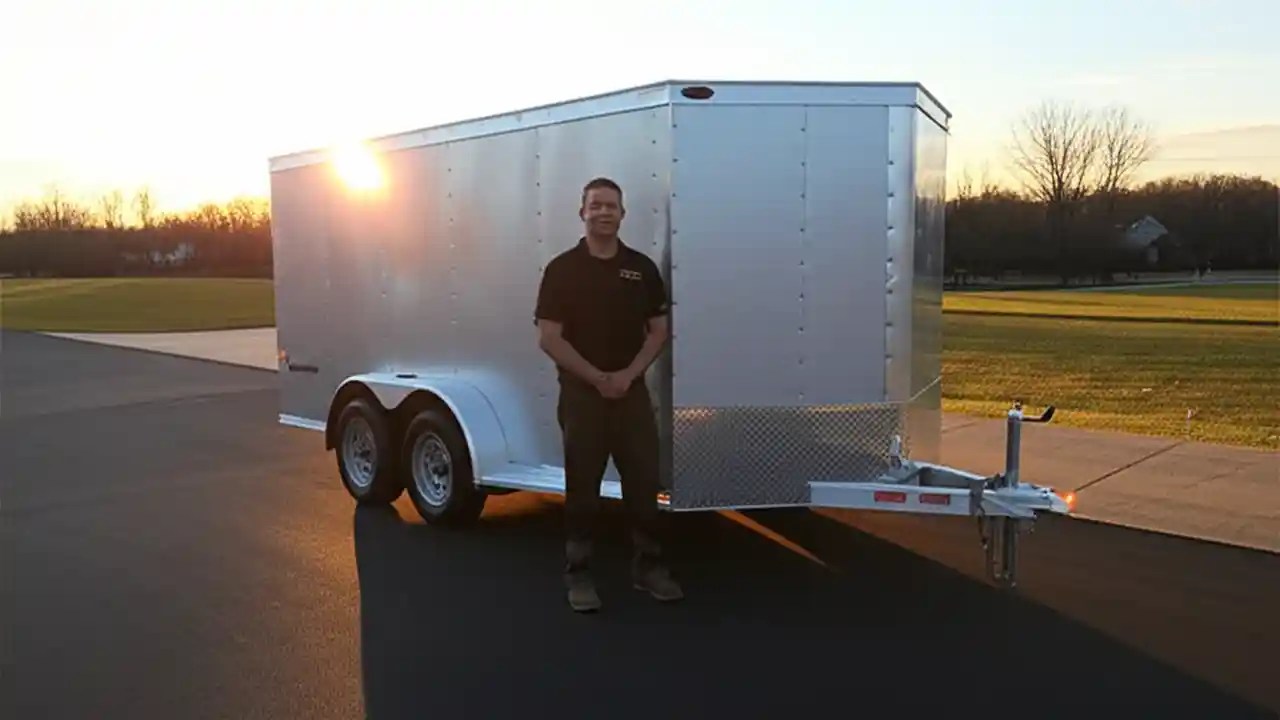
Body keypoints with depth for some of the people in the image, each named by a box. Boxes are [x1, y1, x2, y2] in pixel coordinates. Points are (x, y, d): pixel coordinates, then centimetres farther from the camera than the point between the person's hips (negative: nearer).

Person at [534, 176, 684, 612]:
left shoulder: (642, 268, 6)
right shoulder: (562, 269, -3)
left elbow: (658, 331, 7)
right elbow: (549, 338, -7)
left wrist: (628, 374, -8)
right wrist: (596, 377, -14)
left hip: (632, 391, 3)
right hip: (581, 392, -3)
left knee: (644, 480, 6)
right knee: (582, 486, 4)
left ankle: (648, 566, 20)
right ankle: (578, 574, 14)